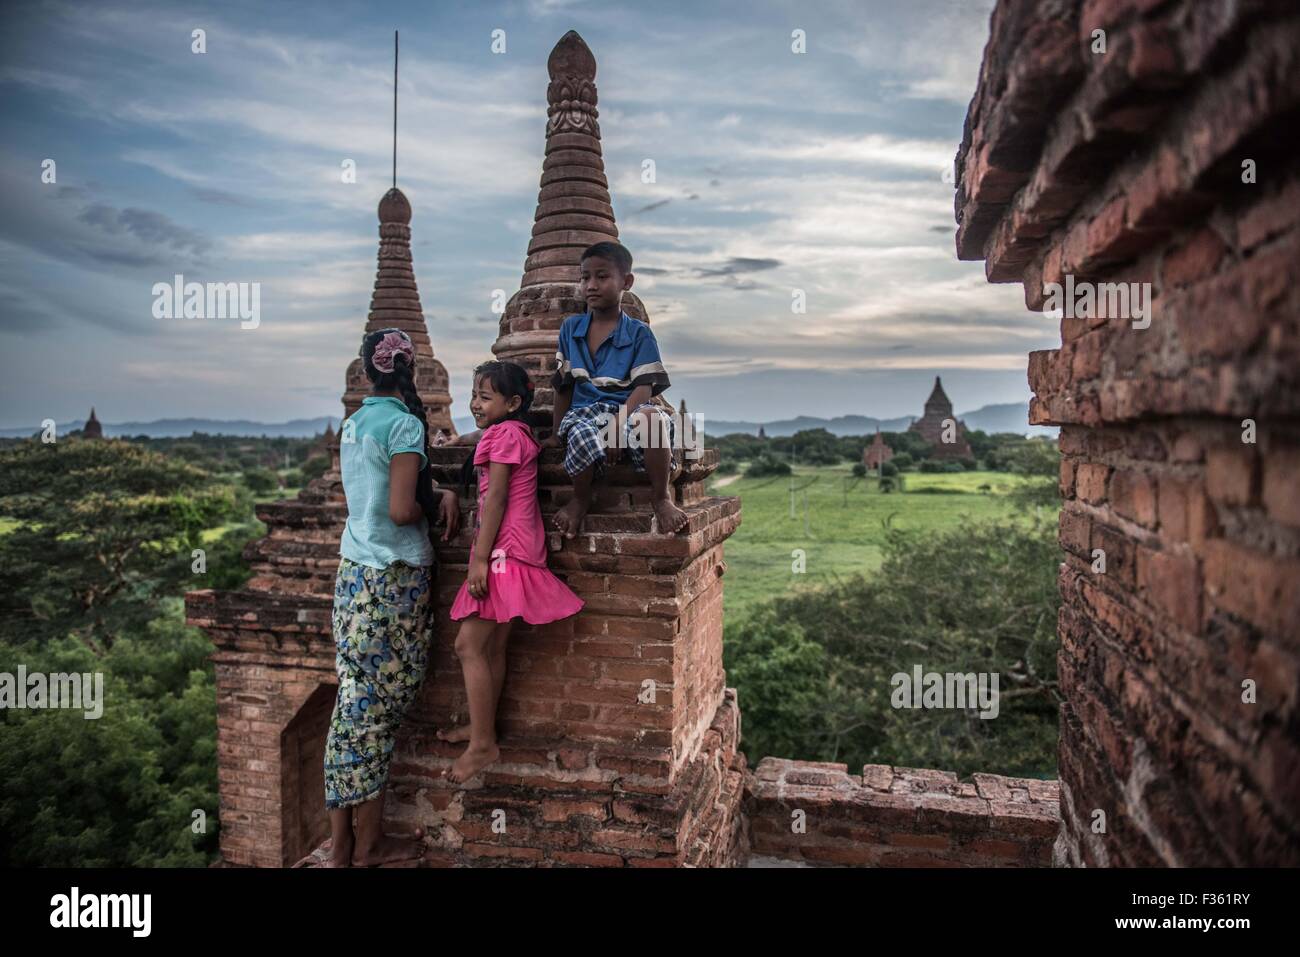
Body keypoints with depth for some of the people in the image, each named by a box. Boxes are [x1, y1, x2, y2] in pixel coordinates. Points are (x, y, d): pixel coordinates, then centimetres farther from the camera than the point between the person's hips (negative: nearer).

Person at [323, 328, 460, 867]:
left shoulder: (353, 423, 12)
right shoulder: (405, 423, -13)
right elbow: (402, 510, -19)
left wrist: (440, 493, 2)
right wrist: (434, 507, 0)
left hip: (353, 573, 7)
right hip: (394, 579, -7)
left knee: (353, 703, 10)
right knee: (380, 707, 2)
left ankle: (341, 843, 18)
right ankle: (370, 844, 15)